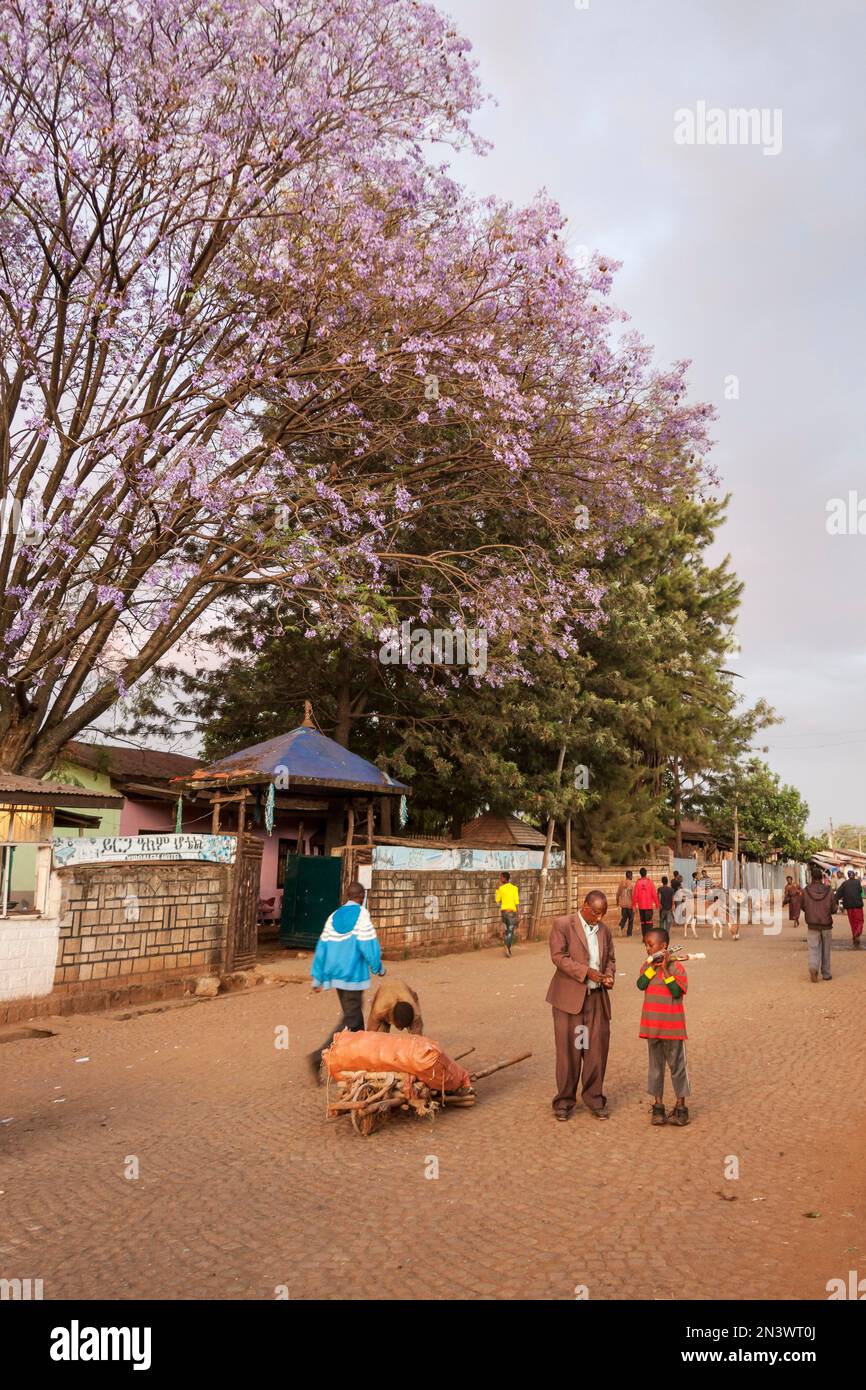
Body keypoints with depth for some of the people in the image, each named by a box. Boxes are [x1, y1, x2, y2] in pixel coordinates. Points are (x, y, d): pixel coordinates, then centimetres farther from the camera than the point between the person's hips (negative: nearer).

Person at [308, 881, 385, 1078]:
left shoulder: (333, 917, 9)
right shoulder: (361, 914, -8)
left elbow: (322, 947, 8)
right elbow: (368, 944, -12)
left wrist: (317, 979, 12)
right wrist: (378, 968, 4)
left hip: (336, 975, 7)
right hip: (353, 974, -7)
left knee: (355, 1017, 19)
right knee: (350, 1020, -4)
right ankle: (319, 1056, -15)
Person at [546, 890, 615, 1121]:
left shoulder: (604, 930, 12)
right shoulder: (562, 924, -6)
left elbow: (610, 959, 20)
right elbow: (558, 956, -13)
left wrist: (609, 976, -1)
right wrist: (586, 971, -20)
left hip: (597, 998, 5)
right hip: (569, 997, -4)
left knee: (597, 1049, 5)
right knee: (568, 1049, 1)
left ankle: (594, 1099, 19)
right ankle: (564, 1101, 14)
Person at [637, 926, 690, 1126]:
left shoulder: (676, 967, -10)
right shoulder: (647, 966, 4)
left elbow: (677, 991, -21)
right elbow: (640, 985, -12)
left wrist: (665, 969, -21)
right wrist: (654, 966, -17)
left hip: (672, 1027, -4)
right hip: (652, 1026, 4)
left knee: (676, 1065, 7)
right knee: (655, 1066, 11)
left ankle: (681, 1106, 18)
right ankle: (658, 1104, 21)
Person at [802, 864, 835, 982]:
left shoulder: (806, 891, -8)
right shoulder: (829, 891, -8)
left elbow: (803, 907, 2)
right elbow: (833, 909, -2)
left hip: (812, 925, -1)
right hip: (826, 925, 1)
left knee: (813, 949, 2)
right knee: (826, 950, 14)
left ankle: (813, 967, -22)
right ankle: (826, 973, 20)